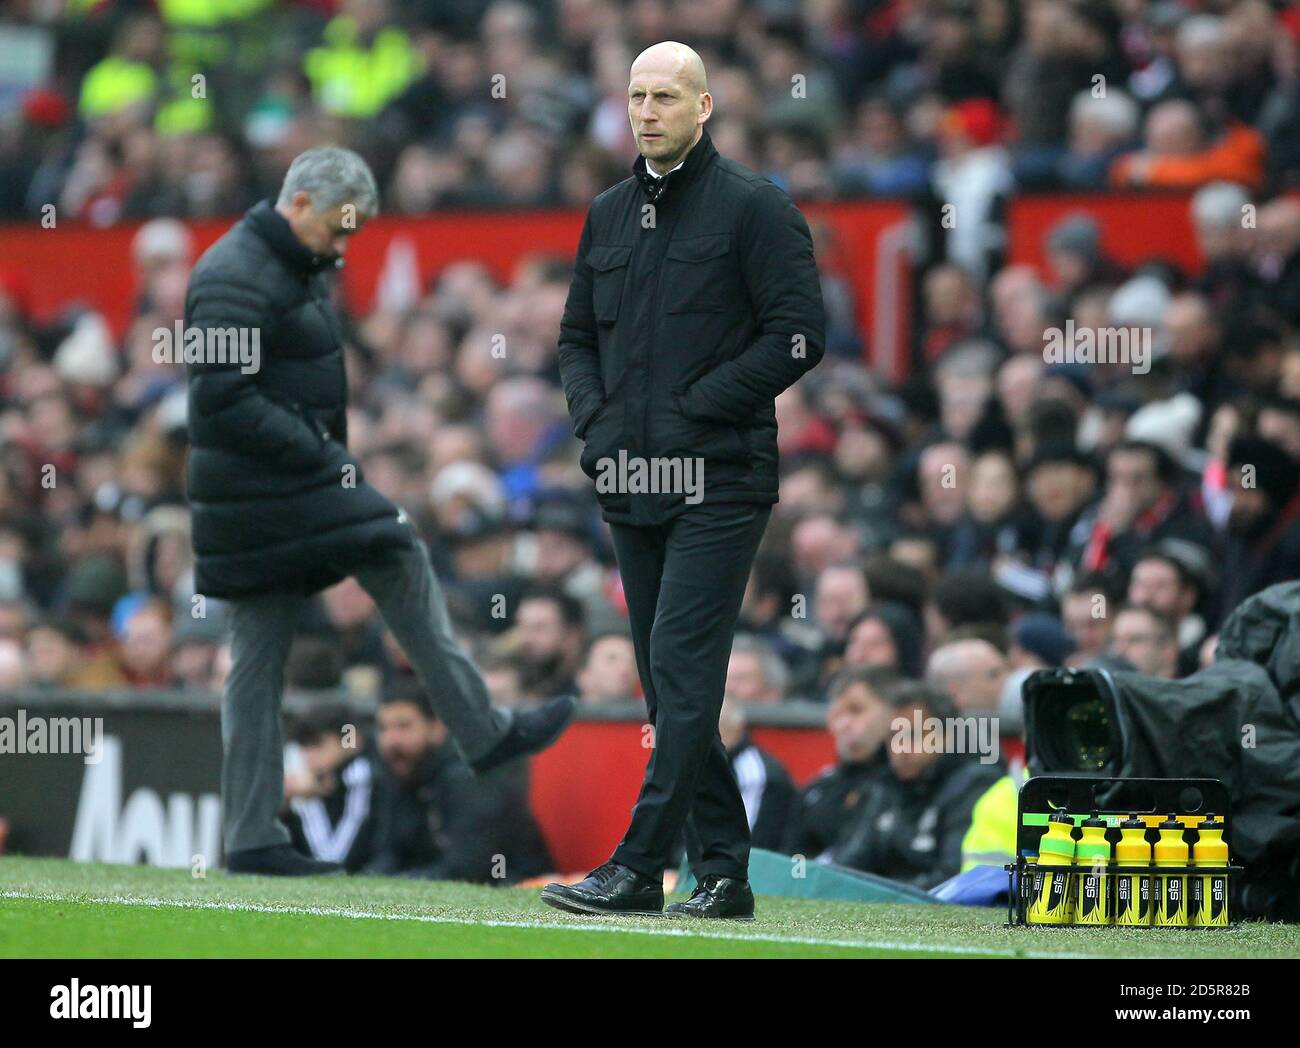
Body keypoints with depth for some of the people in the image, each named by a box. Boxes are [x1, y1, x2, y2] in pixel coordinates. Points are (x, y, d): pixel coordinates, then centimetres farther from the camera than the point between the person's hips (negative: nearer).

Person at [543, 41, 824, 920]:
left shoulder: (754, 208, -4)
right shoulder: (609, 214, 16)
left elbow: (800, 336, -10)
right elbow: (578, 335, 25)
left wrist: (695, 408, -14)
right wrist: (594, 420, 6)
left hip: (720, 483, -7)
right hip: (632, 484, 7)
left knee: (682, 669, -12)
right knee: (670, 685, 7)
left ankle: (638, 867, -15)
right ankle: (722, 872, 13)